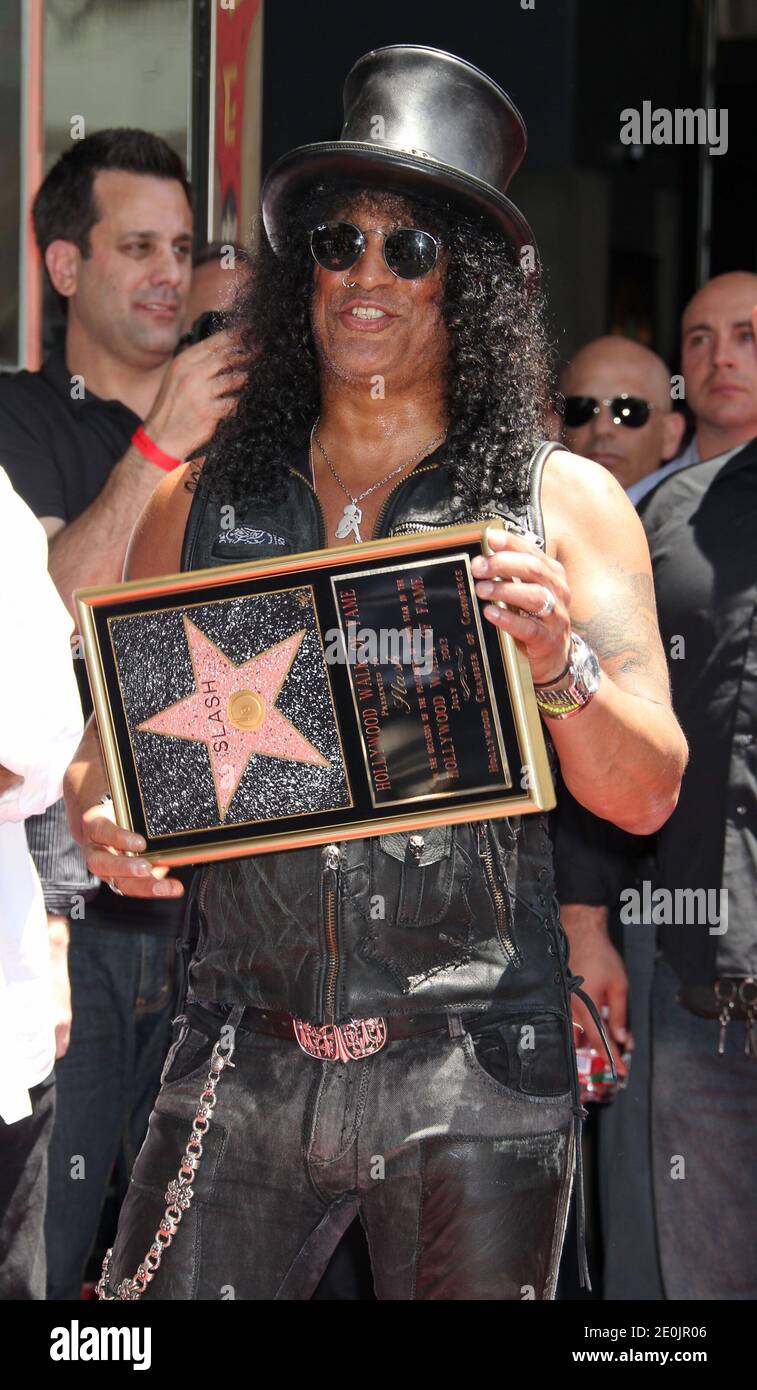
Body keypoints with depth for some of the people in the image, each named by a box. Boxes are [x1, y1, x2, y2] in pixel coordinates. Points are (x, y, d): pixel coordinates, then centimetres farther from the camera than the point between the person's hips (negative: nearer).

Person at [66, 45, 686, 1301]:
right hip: (244, 1051, 2)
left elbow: (646, 794, 0)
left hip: (472, 1067, -1)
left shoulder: (562, 502, 4)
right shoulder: (198, 503, 10)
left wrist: (560, 662, -19)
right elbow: (115, 739, 13)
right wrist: (98, 817, -9)